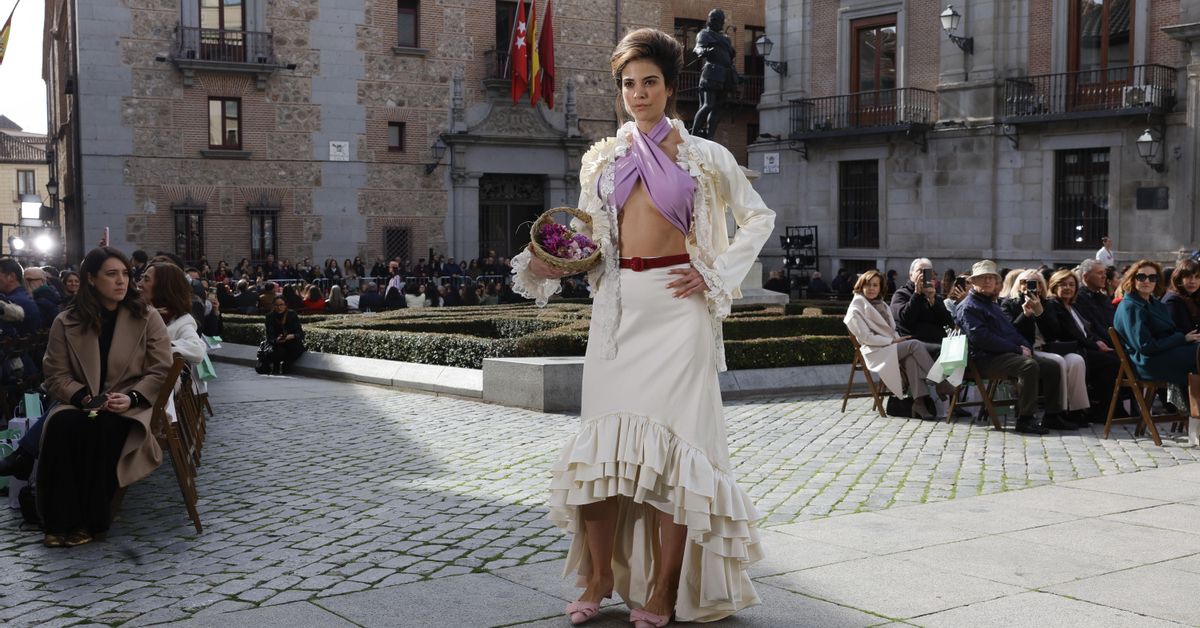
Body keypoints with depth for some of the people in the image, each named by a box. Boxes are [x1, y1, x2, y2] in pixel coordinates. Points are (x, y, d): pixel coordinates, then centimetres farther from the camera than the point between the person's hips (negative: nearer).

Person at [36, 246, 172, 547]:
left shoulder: (146, 317, 4)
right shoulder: (66, 323, 6)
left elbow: (161, 371, 0)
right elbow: (57, 376, 3)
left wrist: (131, 398, -16)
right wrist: (84, 397, -17)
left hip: (132, 406, -1)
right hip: (82, 403, 2)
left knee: (101, 429, -35)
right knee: (61, 425, -33)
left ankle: (90, 521, -22)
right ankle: (60, 521, -23)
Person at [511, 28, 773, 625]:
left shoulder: (703, 155, 5)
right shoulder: (601, 159, 13)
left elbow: (759, 217, 9)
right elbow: (588, 238, 16)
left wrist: (715, 274, -1)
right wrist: (552, 266, -4)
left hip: (677, 305, -3)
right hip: (618, 306, 3)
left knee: (671, 437, -5)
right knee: (605, 436, 0)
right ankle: (600, 576, 11)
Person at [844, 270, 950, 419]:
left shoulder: (882, 305, 26)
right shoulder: (856, 309, 1)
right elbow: (865, 337, -9)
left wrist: (898, 339, -1)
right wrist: (892, 341, -13)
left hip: (891, 346, 6)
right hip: (875, 352, -6)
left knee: (911, 358, -30)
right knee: (915, 344, -26)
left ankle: (919, 401, -40)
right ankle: (941, 384, -24)